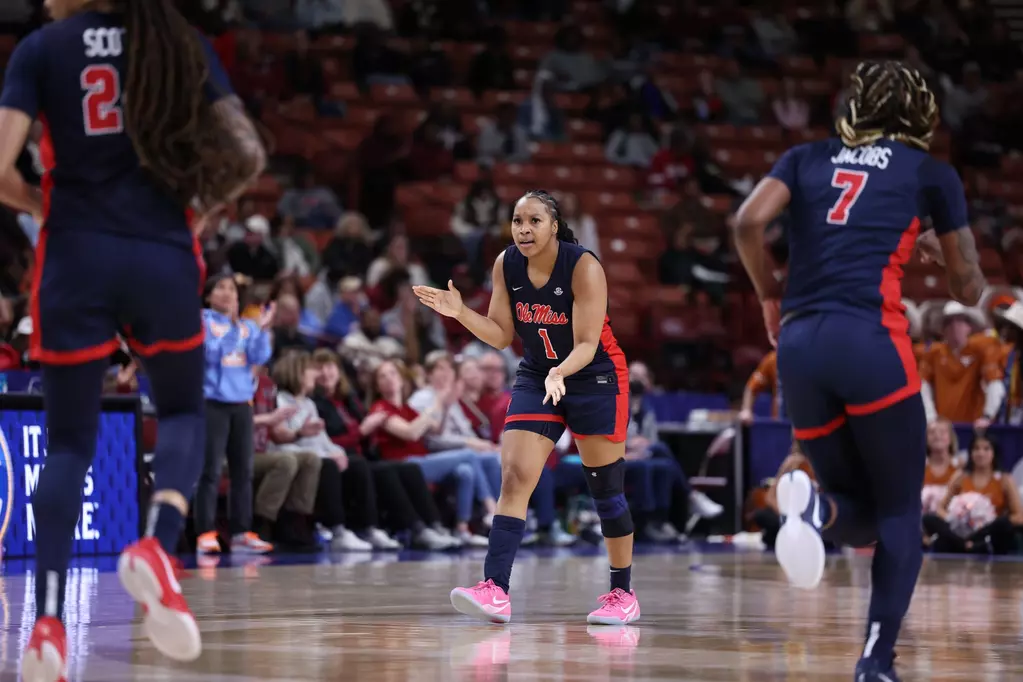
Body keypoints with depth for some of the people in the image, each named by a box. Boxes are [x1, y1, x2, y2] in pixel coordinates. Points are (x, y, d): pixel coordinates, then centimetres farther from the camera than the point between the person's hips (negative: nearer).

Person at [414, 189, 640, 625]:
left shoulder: (584, 268, -22)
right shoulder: (506, 265, -8)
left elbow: (587, 345, -24)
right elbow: (501, 335, -2)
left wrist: (561, 373, -43)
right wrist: (460, 313, -18)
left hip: (595, 377, -4)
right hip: (537, 377, 4)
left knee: (606, 490, 1)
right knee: (514, 476, -12)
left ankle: (623, 595, 16)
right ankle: (496, 592, -20)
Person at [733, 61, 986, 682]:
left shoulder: (807, 159, 19)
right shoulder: (931, 173, 13)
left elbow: (749, 222, 1)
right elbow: (971, 289, 15)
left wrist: (770, 296, 16)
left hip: (799, 345, 4)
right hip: (871, 340, -4)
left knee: (863, 514, 15)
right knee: (901, 509, 6)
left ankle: (817, 509, -21)